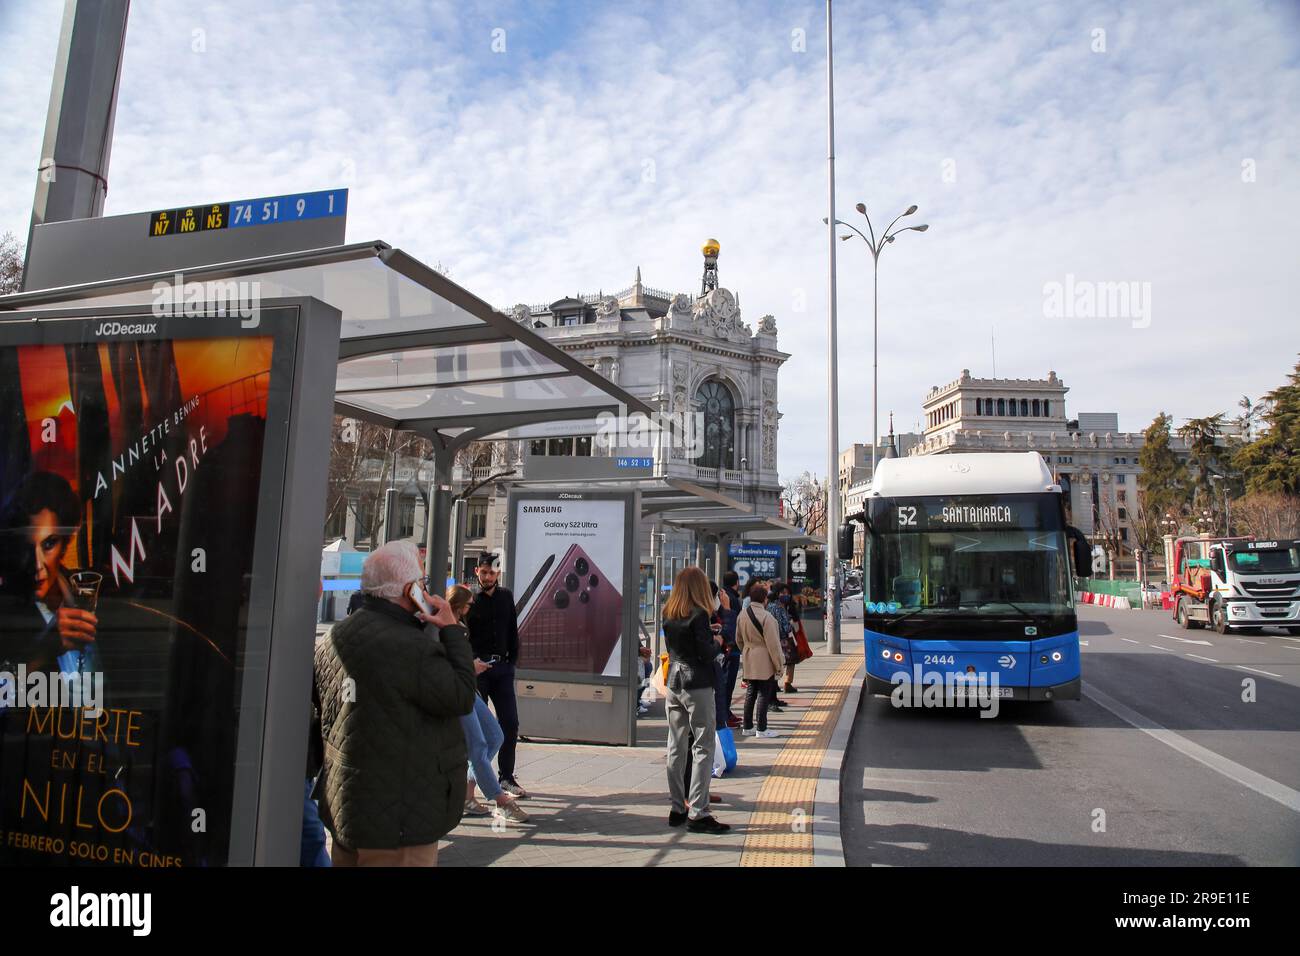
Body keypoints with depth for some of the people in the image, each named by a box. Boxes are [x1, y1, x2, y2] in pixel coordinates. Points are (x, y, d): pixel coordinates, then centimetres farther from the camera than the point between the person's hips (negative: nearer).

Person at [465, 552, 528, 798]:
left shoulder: (506, 597, 11)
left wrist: (512, 661, 8)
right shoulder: (470, 600, -2)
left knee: (510, 723, 2)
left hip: (502, 668, 4)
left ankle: (506, 776, 12)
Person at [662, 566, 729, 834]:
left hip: (674, 684, 7)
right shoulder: (698, 614, -14)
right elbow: (707, 653, -17)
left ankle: (677, 809, 19)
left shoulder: (668, 615, 7)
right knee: (703, 747, -1)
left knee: (676, 747, 11)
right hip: (697, 685, -7)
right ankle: (698, 813, -1)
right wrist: (717, 641, 3)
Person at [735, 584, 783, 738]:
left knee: (750, 693, 15)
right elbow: (773, 643, -16)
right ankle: (761, 729, 7)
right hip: (764, 662, -7)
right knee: (764, 695, 2)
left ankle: (747, 727, 22)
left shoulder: (743, 615, 5)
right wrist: (779, 664, -9)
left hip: (749, 661, 7)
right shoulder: (766, 617, -19)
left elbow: (739, 639, 14)